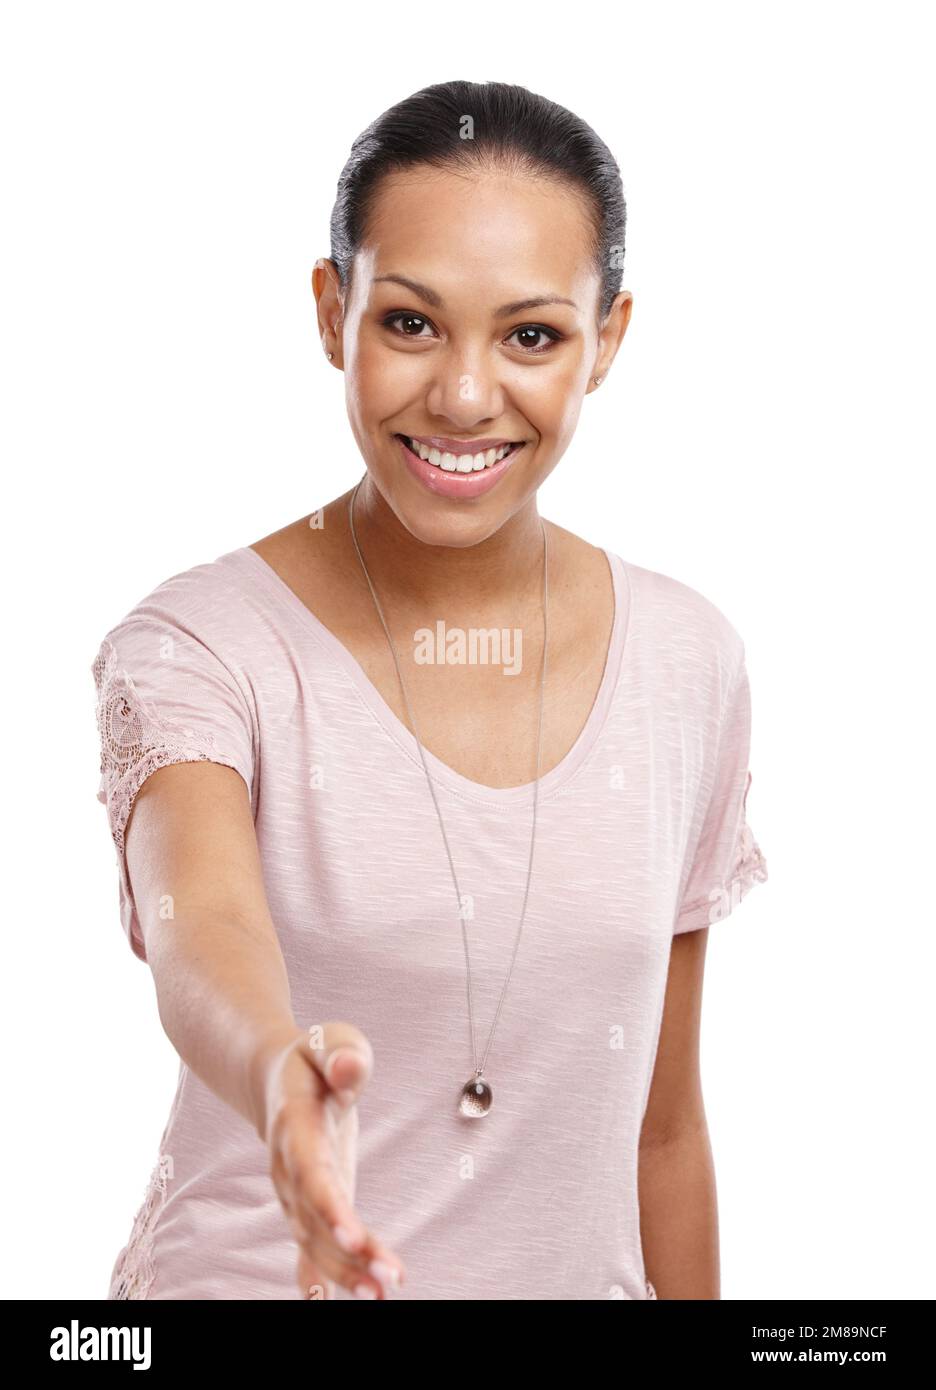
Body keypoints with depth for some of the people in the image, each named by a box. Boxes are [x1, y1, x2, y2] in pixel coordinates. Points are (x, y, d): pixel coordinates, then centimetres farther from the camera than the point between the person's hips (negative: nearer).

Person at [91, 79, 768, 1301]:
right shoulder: (195, 650, -15)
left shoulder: (689, 664, -4)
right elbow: (198, 928, -34)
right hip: (246, 1274, -3)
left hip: (573, 1274, 4)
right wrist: (281, 1076, -53)